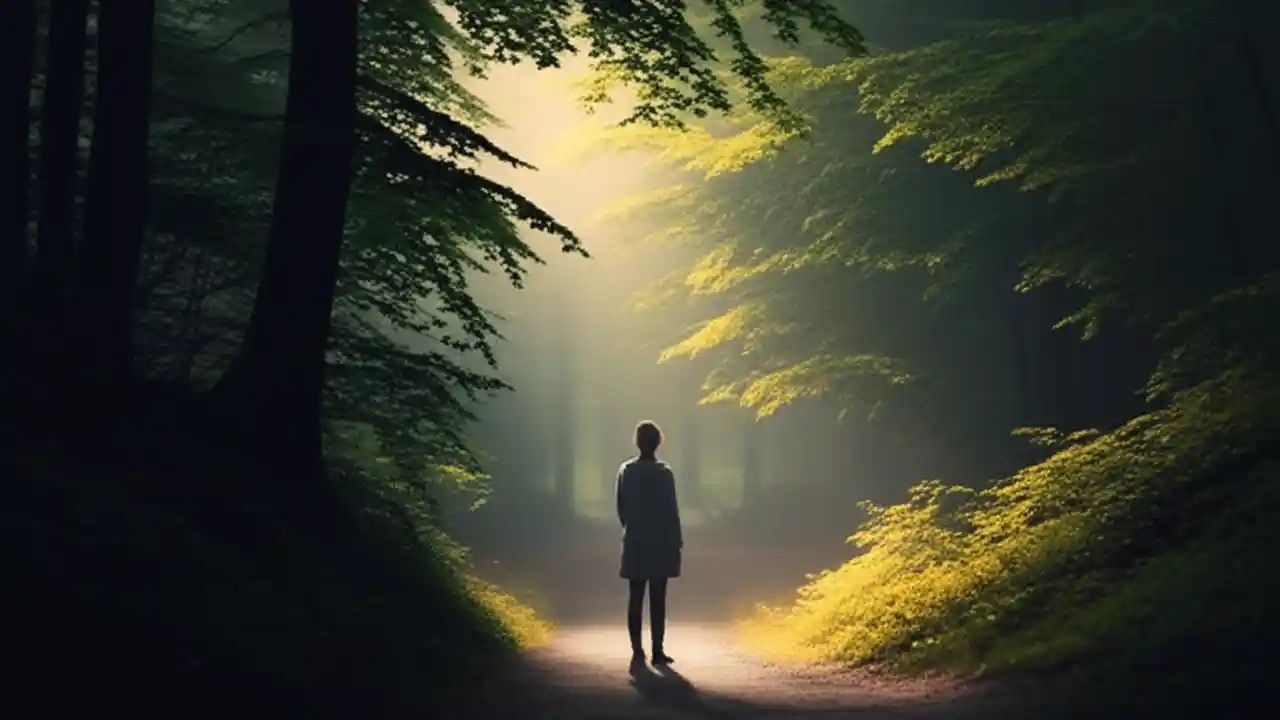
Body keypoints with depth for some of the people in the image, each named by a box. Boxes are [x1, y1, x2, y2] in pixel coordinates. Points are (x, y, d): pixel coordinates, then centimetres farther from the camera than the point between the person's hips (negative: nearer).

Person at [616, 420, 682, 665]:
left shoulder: (626, 470, 1)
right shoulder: (663, 473, -12)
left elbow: (621, 507, 6)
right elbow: (671, 510, -9)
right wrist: (677, 540, 2)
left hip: (634, 542, 4)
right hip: (659, 542, -4)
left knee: (636, 597, 8)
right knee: (657, 598, 0)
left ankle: (637, 650, 9)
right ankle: (657, 651, 1)